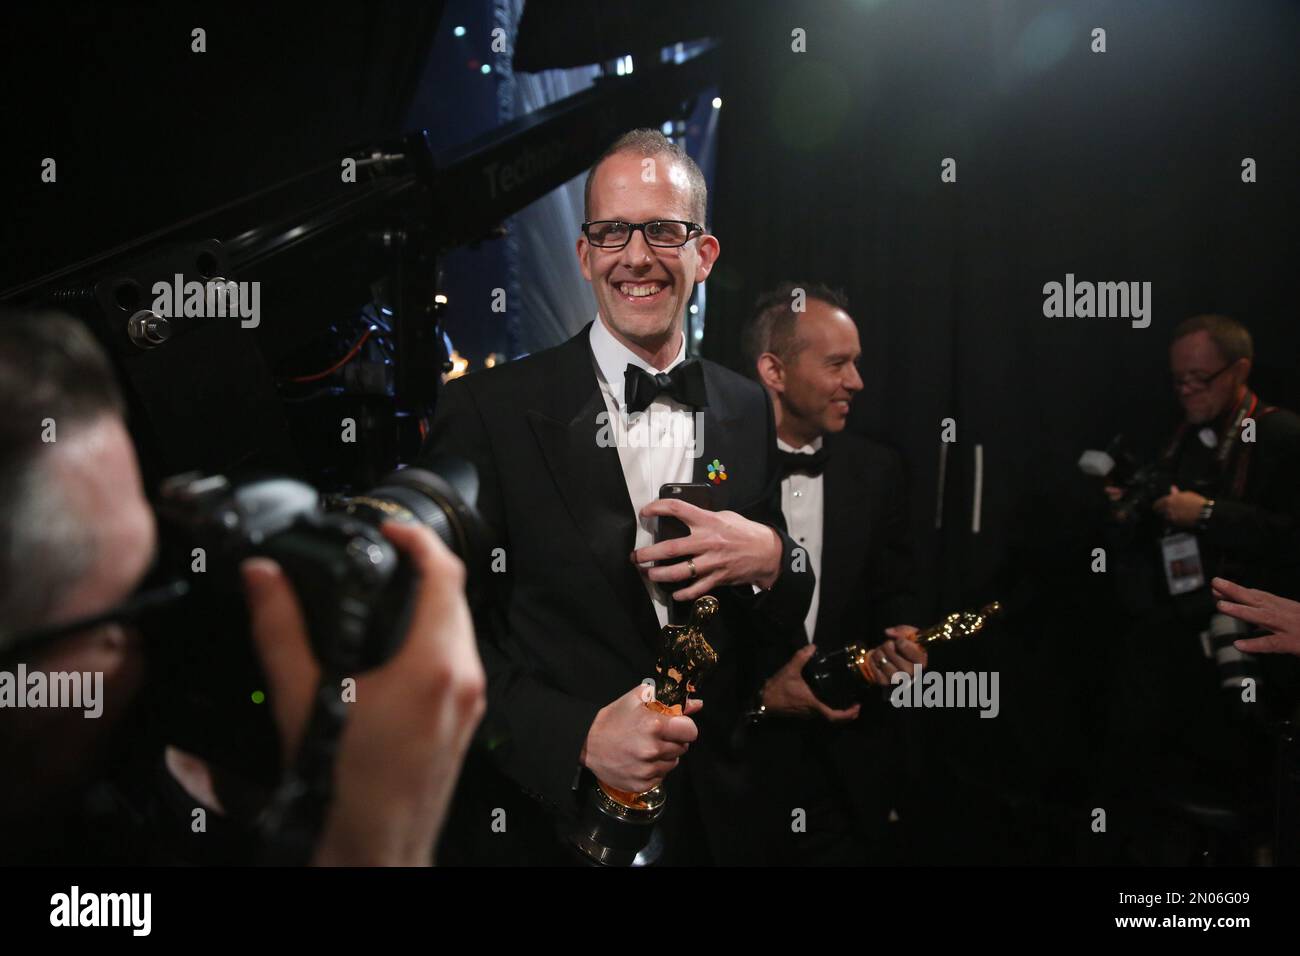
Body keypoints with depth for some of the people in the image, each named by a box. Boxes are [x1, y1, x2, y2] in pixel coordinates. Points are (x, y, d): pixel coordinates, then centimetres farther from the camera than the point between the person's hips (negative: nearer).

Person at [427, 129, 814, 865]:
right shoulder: (489, 409, -11)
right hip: (551, 817, -3)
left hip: (714, 812, 4)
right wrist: (580, 736, -24)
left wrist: (770, 558, -14)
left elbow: (789, 614, 8)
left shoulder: (748, 410, 1)